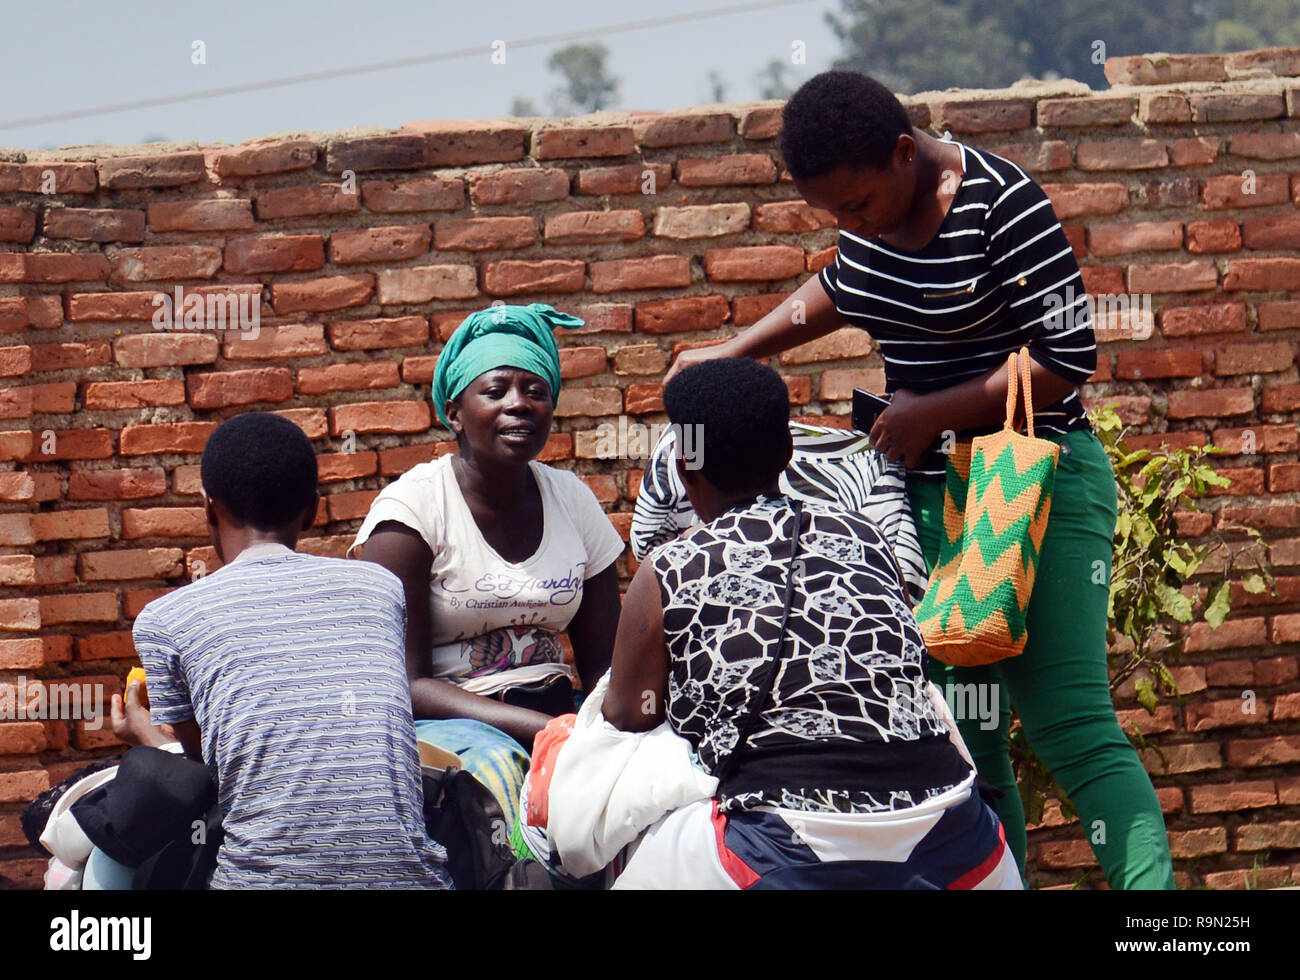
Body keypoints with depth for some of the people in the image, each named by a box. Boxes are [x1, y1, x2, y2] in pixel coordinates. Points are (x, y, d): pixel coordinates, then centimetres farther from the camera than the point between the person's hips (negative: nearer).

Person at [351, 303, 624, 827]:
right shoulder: (412, 506, -6)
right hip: (446, 722, -4)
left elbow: (604, 665, 11)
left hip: (555, 717, 5)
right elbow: (404, 684, -12)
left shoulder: (571, 499, 9)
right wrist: (545, 729, -22)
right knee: (495, 765, -37)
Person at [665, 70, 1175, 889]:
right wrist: (733, 354, 26)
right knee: (962, 739, 5)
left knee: (1070, 724, -15)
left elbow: (1069, 356, -18)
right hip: (925, 492, 8)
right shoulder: (870, 204, 5)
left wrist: (931, 414, -14)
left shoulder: (999, 204, -17)